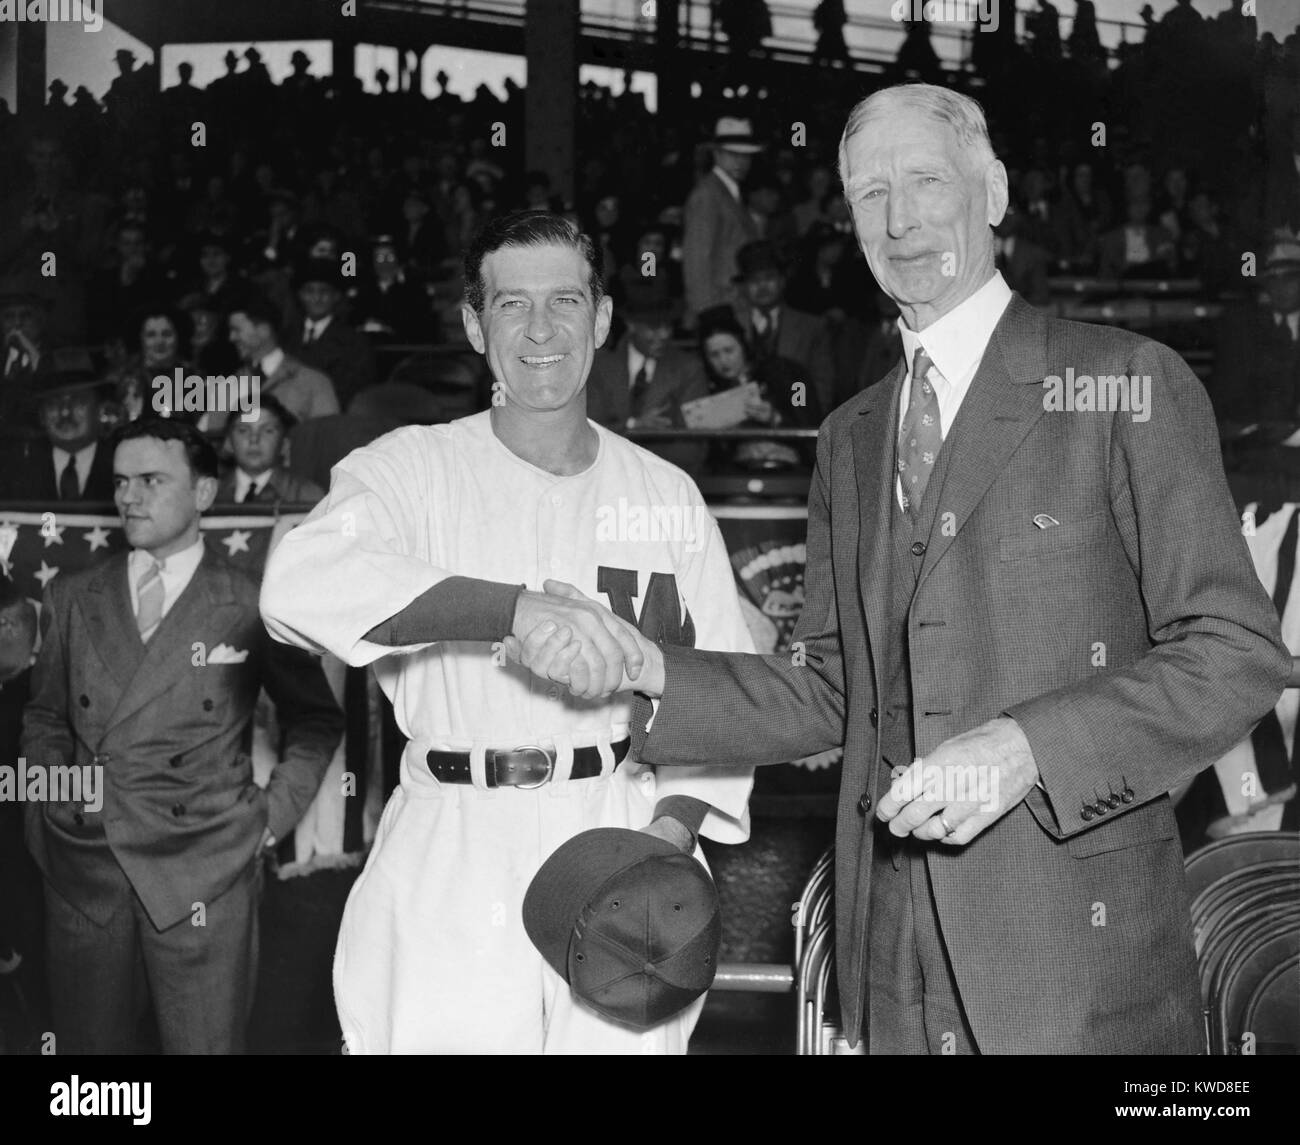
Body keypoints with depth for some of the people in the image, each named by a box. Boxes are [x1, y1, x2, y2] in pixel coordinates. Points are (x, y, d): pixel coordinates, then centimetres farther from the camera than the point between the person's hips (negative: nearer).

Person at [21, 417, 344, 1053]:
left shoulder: (250, 606, -1)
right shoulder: (71, 599, 10)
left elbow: (317, 718, 10)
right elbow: (45, 717, 20)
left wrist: (275, 812, 3)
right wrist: (46, 802, 8)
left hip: (204, 874, -3)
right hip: (82, 869, 3)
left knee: (206, 1044, 1)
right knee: (87, 1042, 10)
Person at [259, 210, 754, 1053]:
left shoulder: (666, 493, 8)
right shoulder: (416, 467, -1)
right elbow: (302, 583, -20)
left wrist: (671, 831, -8)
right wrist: (515, 609, -30)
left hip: (622, 837, 2)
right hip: (450, 863, -2)